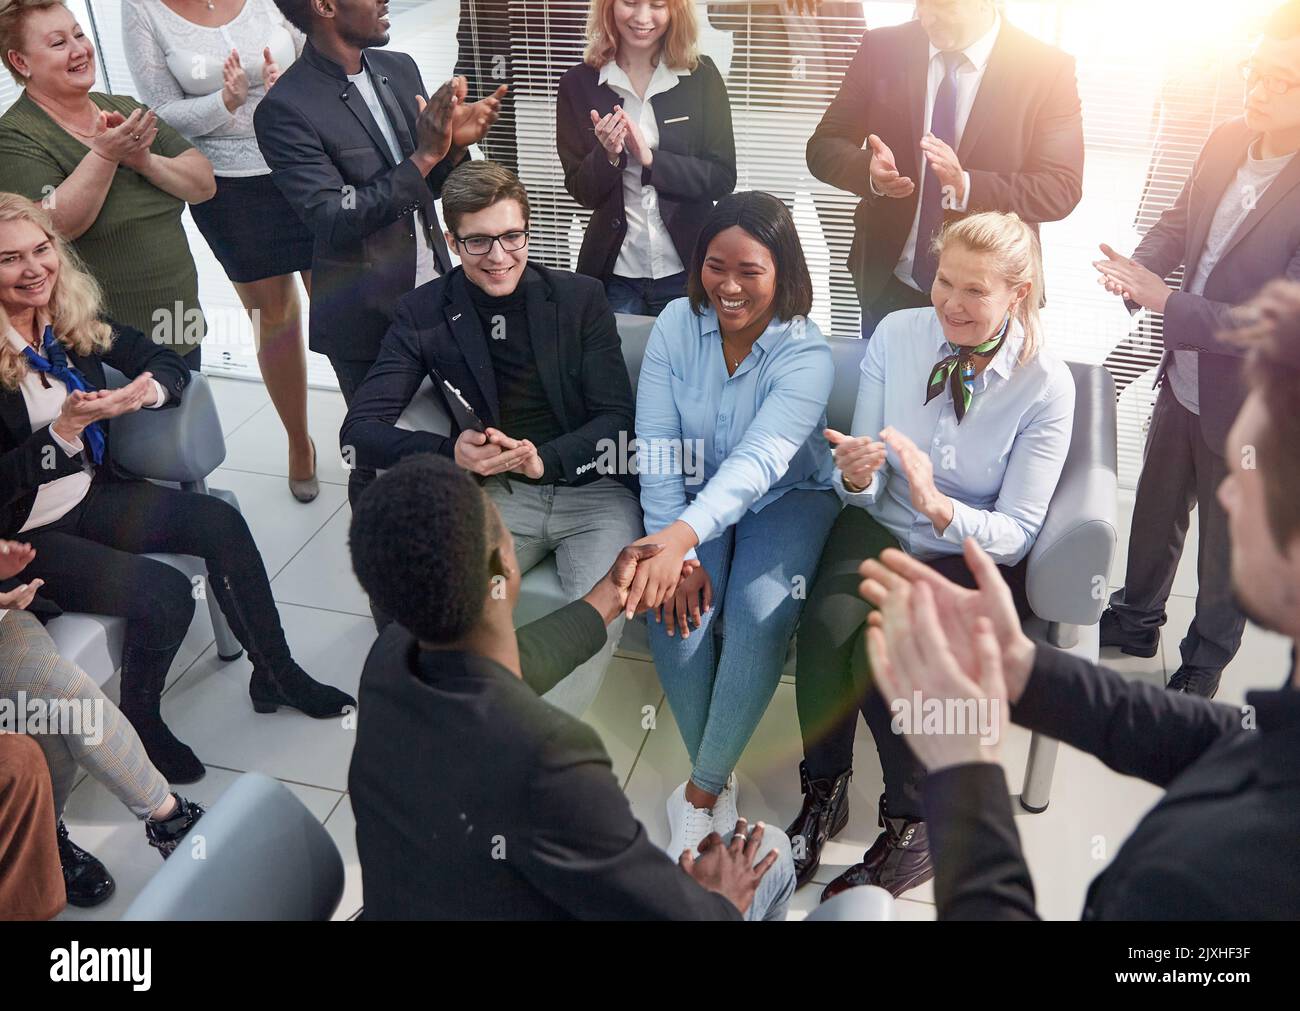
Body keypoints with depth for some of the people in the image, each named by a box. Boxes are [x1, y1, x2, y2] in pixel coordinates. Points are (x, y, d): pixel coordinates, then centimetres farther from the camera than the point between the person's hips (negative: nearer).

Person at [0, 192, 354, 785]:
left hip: (92, 494, 6)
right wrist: (65, 429, -31)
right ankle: (139, 724, 6)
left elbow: (166, 362, 3)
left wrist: (148, 390, -20)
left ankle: (275, 675, 5)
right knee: (164, 594, -24)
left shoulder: (72, 320, -1)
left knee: (221, 525, -12)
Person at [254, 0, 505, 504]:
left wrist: (454, 143, -9)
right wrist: (423, 156, -25)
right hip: (368, 319, -5)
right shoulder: (285, 109, -16)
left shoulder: (400, 68, 4)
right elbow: (334, 223, -21)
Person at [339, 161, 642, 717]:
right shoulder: (423, 312, 4)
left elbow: (616, 418, 0)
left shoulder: (580, 297, 3)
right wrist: (449, 453, -23)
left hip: (592, 488, -1)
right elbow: (359, 430, -2)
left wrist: (545, 459, -21)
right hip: (496, 495, 1)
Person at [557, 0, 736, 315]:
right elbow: (580, 191, 2)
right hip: (614, 276, 0)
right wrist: (607, 156, -18)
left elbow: (722, 179, -5)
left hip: (686, 270, 0)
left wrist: (650, 158, -18)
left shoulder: (701, 76, -2)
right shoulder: (579, 83, -1)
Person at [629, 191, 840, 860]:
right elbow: (656, 450, -12)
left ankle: (701, 787, -11)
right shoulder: (677, 324, -9)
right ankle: (715, 779, -4)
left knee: (761, 614, -30)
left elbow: (757, 462, -35)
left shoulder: (807, 355, -19)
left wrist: (681, 535, -53)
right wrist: (677, 557, -24)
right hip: (694, 494, 2)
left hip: (787, 497, -2)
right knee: (676, 611, -25)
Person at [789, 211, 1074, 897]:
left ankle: (916, 829, -4)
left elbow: (1017, 531, -12)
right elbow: (868, 494, -3)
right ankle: (823, 793, -5)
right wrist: (854, 475, -28)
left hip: (973, 557, -2)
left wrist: (940, 507, -32)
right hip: (882, 529, 3)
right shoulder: (897, 335, -6)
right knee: (826, 628, -29)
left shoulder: (1046, 385, -13)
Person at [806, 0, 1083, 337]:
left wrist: (966, 186, -30)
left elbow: (1062, 187, -13)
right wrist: (870, 170, -25)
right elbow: (823, 148, -1)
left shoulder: (1048, 69, -10)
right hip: (887, 283, 2)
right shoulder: (881, 49, -3)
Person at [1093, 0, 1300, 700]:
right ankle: (1136, 621, 49)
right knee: (1155, 510, 25)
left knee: (1227, 546, 16)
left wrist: (1168, 302, -31)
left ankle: (1203, 668, 40)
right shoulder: (1227, 143, -7)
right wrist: (1142, 269, -12)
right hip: (1183, 379, 6)